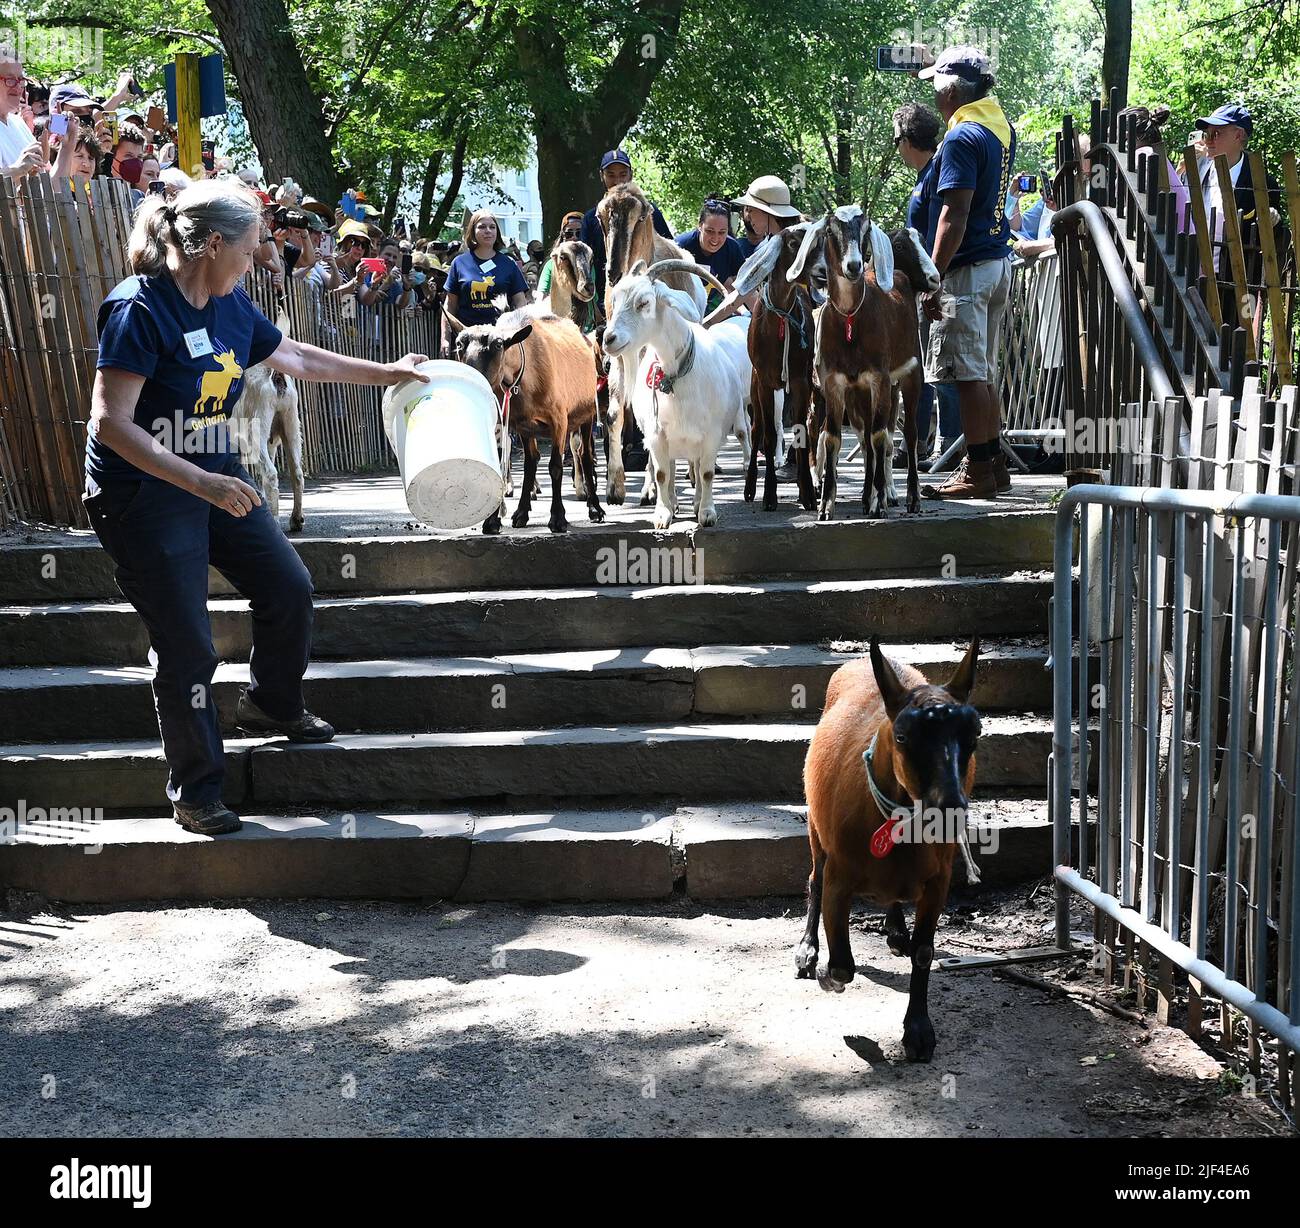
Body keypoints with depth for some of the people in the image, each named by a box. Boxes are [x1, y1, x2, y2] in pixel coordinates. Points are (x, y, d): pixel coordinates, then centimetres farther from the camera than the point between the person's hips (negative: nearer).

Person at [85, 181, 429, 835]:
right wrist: (202, 483, -33)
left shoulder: (231, 305, 3)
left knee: (289, 587, 12)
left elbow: (294, 356, 20)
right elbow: (111, 423, -27)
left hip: (216, 478, 8)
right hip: (143, 493, -8)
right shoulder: (139, 308, -22)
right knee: (186, 646, -3)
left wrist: (385, 372, 25)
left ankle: (271, 704, 39)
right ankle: (194, 793, 13)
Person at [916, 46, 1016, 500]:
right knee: (984, 370, 14)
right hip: (999, 262, 9)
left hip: (967, 268, -9)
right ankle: (993, 463, 19)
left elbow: (955, 215, -21)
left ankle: (978, 471, -3)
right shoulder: (1002, 127, 12)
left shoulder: (963, 138, -15)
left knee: (968, 373, -5)